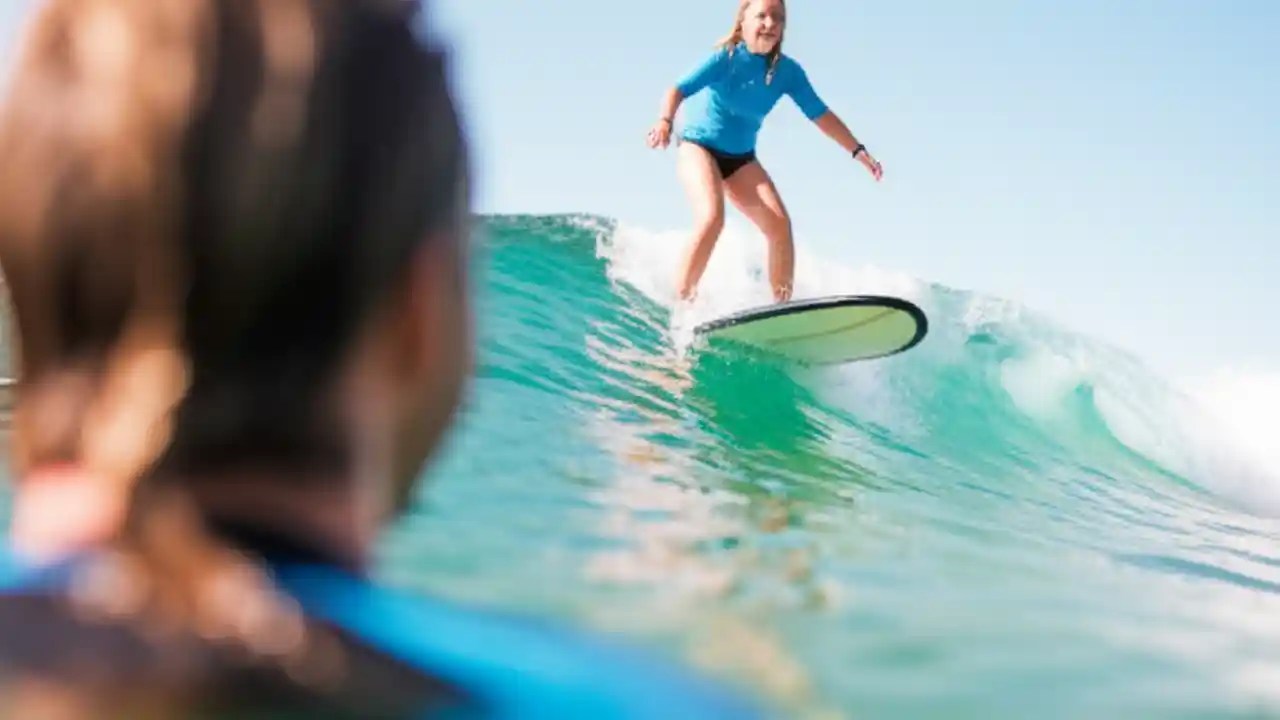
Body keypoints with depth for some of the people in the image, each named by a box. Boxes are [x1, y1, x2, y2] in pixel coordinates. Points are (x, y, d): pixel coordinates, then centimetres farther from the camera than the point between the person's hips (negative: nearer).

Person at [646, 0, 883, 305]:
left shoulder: (788, 71, -6)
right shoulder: (726, 58, -18)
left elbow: (820, 114, 0)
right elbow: (680, 89, -28)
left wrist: (858, 151, -5)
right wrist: (665, 121, -48)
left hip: (741, 157, 5)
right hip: (699, 146, -5)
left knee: (780, 223, -12)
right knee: (713, 217, -29)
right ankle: (681, 302, -21)